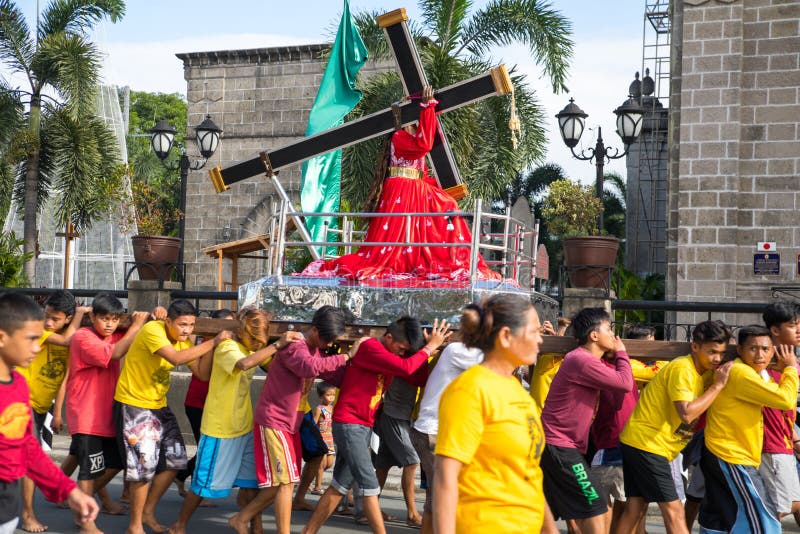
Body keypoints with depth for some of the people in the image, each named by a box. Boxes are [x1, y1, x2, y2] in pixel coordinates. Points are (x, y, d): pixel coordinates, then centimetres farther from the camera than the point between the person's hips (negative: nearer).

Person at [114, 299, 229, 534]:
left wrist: (211, 344, -19)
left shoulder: (184, 339, 0)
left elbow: (202, 373, -7)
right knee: (143, 465, -6)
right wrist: (213, 342, -33)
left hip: (159, 406, 8)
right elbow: (176, 358, -38)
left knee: (174, 460, 8)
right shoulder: (152, 330, -23)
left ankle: (148, 512, 26)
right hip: (133, 404, -8)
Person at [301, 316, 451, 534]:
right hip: (348, 423, -9)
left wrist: (430, 346, -8)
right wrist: (430, 347, -15)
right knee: (370, 485, -9)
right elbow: (406, 368, -26)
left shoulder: (393, 352, 11)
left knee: (340, 485, 12)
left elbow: (419, 376, 4)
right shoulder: (370, 347, -16)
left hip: (363, 426, 9)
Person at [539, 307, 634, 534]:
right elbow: (625, 383, -18)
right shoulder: (583, 360, -18)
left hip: (555, 445, 10)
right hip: (560, 446, -10)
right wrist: (621, 352, -4)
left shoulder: (585, 360, 14)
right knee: (594, 503, -6)